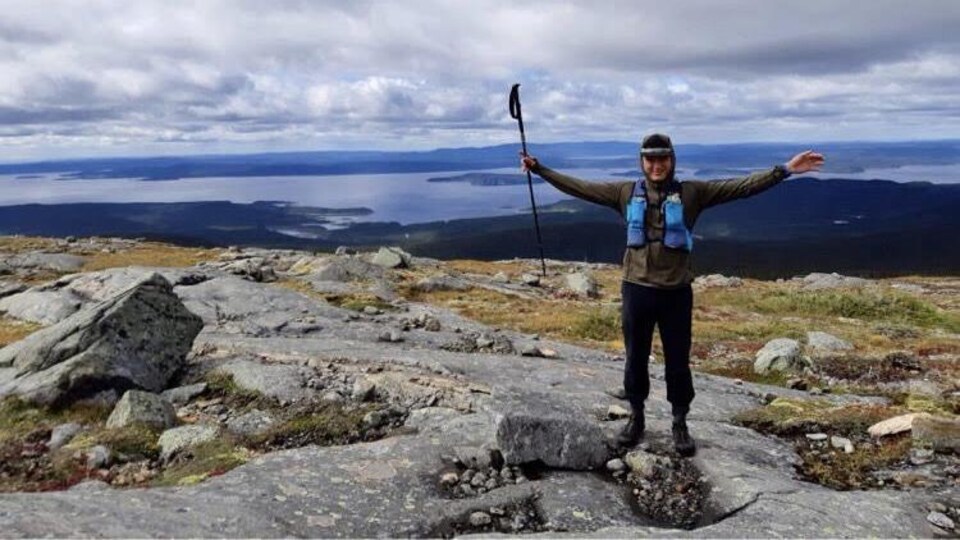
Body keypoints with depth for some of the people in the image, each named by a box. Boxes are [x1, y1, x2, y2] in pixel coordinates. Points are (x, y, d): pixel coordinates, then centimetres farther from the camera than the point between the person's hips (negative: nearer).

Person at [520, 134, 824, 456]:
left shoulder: (692, 192, 0)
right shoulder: (625, 192, 3)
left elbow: (741, 187, -3)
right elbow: (579, 187, 6)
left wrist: (785, 170, -9)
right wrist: (540, 170, 6)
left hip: (676, 292, -1)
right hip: (637, 290, 1)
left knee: (678, 362, 9)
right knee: (635, 359, 13)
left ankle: (680, 424, 27)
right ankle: (636, 418, 32)